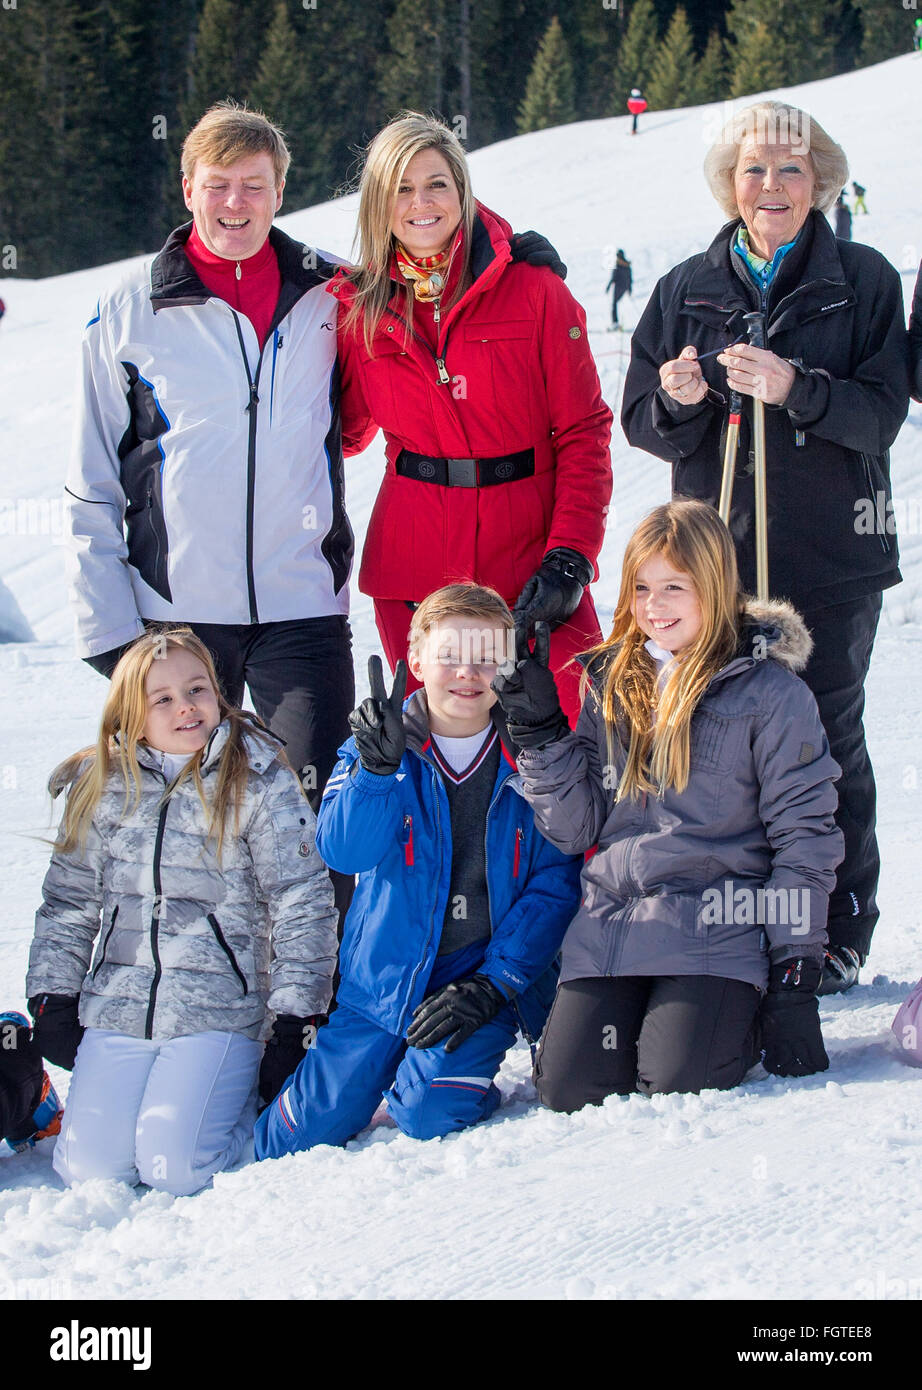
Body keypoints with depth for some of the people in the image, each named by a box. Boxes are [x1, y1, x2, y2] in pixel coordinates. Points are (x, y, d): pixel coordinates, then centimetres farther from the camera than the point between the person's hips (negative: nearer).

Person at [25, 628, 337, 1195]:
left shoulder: (260, 781, -4)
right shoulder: (102, 787, 8)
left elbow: (303, 904, -3)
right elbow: (68, 904, 16)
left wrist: (296, 1011, -7)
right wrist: (52, 997, 8)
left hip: (220, 1012, -4)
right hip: (116, 1007, 4)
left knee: (174, 1169, -17)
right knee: (88, 1167, -9)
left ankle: (245, 1089, 12)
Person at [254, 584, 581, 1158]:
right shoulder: (376, 748, 2)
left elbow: (555, 887, -4)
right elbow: (344, 851, -14)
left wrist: (493, 984, -14)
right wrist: (377, 768, -32)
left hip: (487, 975, -2)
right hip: (384, 975, 2)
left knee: (431, 1110, -25)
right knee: (314, 1124, -4)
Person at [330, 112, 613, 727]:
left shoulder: (532, 287, -2)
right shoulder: (358, 306, 6)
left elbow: (583, 431, -3)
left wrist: (569, 558, -11)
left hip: (530, 555, -2)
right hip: (413, 567, 2)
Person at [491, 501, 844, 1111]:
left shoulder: (771, 693, -1)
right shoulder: (612, 686, 12)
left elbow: (805, 835, -2)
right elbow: (576, 830, 11)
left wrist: (795, 979, -7)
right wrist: (540, 733, -3)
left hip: (715, 928, -4)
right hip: (612, 919, 4)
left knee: (676, 1085, -23)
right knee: (570, 1089, -12)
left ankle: (738, 1014, 10)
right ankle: (648, 1010, 18)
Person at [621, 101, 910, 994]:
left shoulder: (864, 282, 1)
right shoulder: (687, 289, 9)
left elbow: (882, 413, -8)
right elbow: (642, 423, 8)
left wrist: (795, 388, -24)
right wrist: (678, 402, -14)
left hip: (831, 556, -2)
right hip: (717, 553, 2)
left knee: (826, 738, 1)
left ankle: (837, 929, 13)